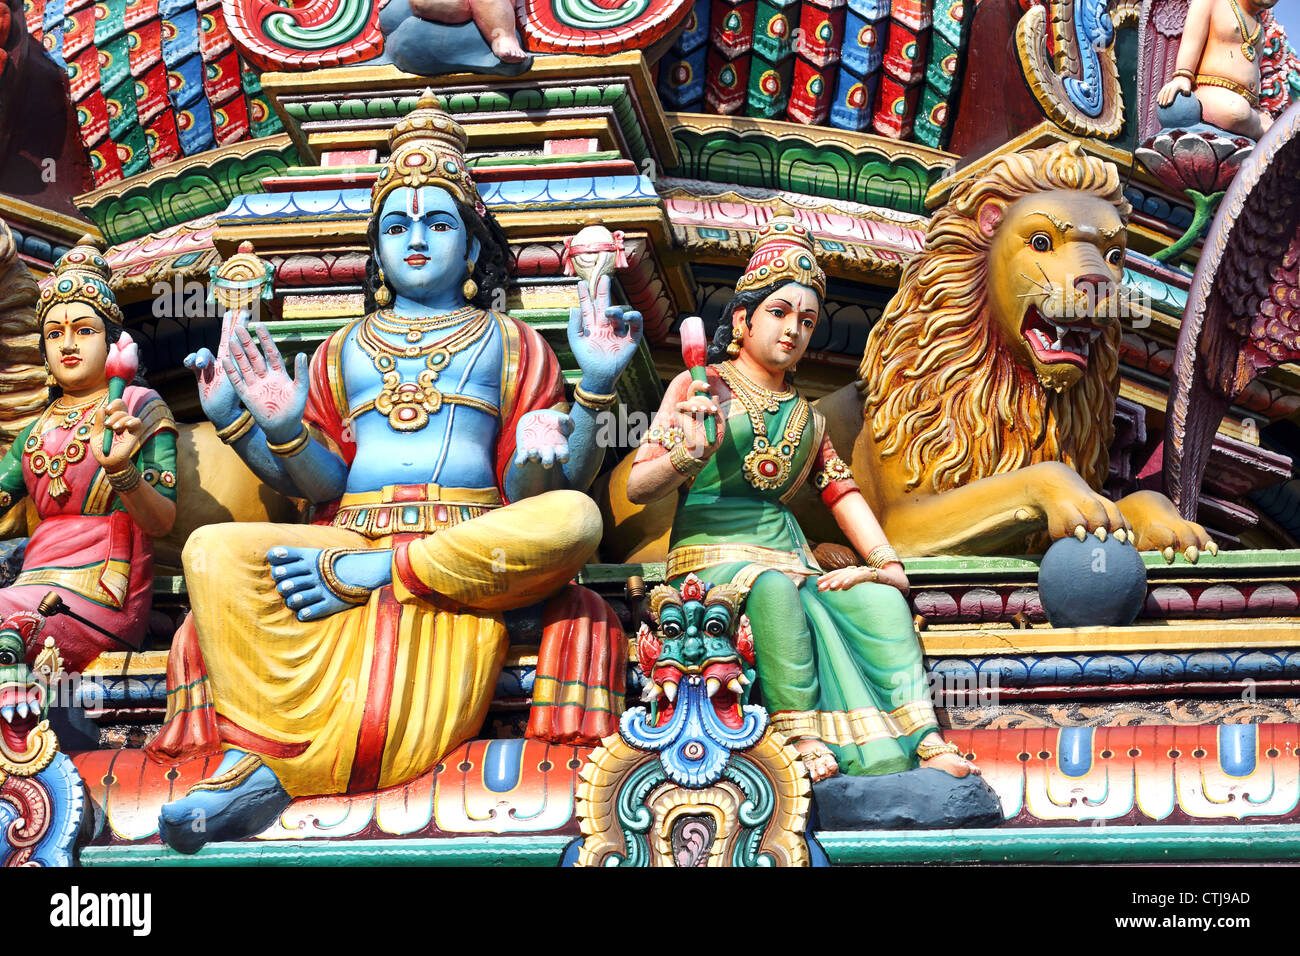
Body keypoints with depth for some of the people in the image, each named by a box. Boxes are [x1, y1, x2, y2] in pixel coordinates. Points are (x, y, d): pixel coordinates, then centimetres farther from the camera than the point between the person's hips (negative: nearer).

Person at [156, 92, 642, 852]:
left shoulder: (510, 345, 19)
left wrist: (596, 389, -7)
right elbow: (322, 484, 13)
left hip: (474, 549, -1)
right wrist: (274, 429, -6)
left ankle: (359, 577, -26)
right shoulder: (344, 351, 24)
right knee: (214, 549, -27)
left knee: (573, 520, -35)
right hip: (351, 531, 2)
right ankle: (254, 761, -35)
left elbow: (542, 489, 6)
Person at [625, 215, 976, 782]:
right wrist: (686, 457, -22)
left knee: (880, 598, -26)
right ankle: (802, 737, -41)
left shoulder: (804, 415, 25)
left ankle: (925, 746, -38)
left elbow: (840, 490, 16)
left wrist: (887, 563, -2)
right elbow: (638, 488, 1)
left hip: (788, 555, 5)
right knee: (774, 588, -40)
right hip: (712, 551, -5)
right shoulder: (699, 387, 10)